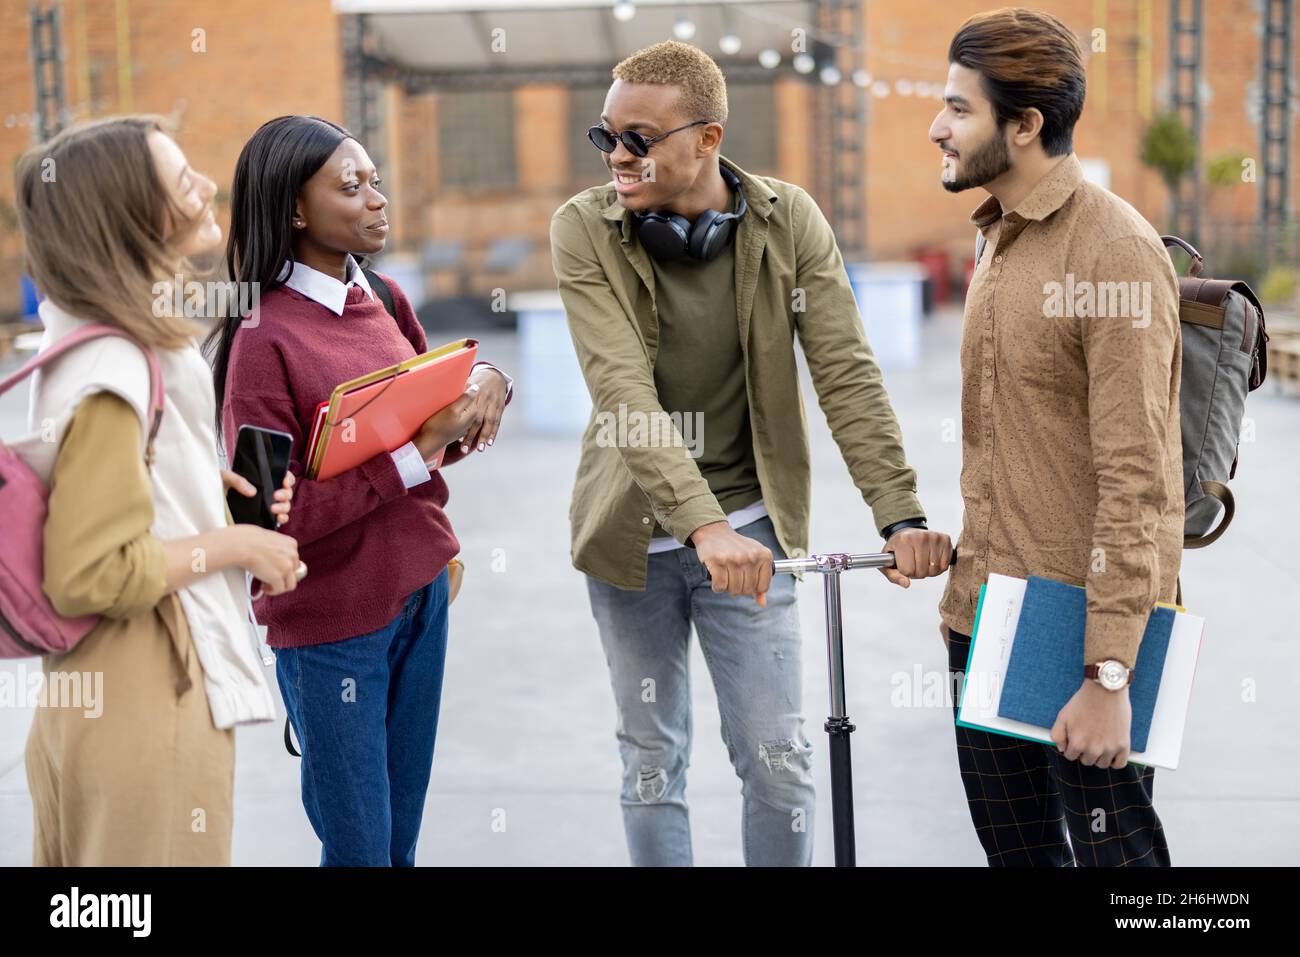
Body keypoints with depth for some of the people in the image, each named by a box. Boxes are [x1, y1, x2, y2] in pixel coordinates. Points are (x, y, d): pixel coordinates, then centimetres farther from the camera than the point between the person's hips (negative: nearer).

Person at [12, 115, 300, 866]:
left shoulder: (97, 332, 6)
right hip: (147, 698, -10)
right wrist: (235, 544, -16)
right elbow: (89, 576, -26)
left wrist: (208, 487, 6)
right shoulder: (111, 370, -24)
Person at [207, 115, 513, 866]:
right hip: (331, 623, -6)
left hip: (422, 591, 6)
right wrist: (415, 453, -24)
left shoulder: (386, 300, 4)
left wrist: (481, 382, -8)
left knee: (404, 835, 15)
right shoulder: (265, 339, -17)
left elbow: (437, 425, 14)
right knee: (360, 847, 6)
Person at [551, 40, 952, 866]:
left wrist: (901, 515, -22)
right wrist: (704, 526, -35)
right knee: (653, 761, 11)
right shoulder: (584, 229, -13)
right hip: (632, 532, 0)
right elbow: (623, 391, -24)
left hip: (751, 527, 0)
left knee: (778, 759, 4)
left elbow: (848, 377, -11)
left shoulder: (789, 221, -8)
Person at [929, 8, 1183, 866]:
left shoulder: (1116, 253, -16)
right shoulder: (999, 241, 12)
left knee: (1109, 847, 5)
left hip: (1084, 627, -8)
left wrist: (1108, 675, -23)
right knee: (1014, 847, 17)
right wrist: (966, 591, 15)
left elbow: (1138, 481, -21)